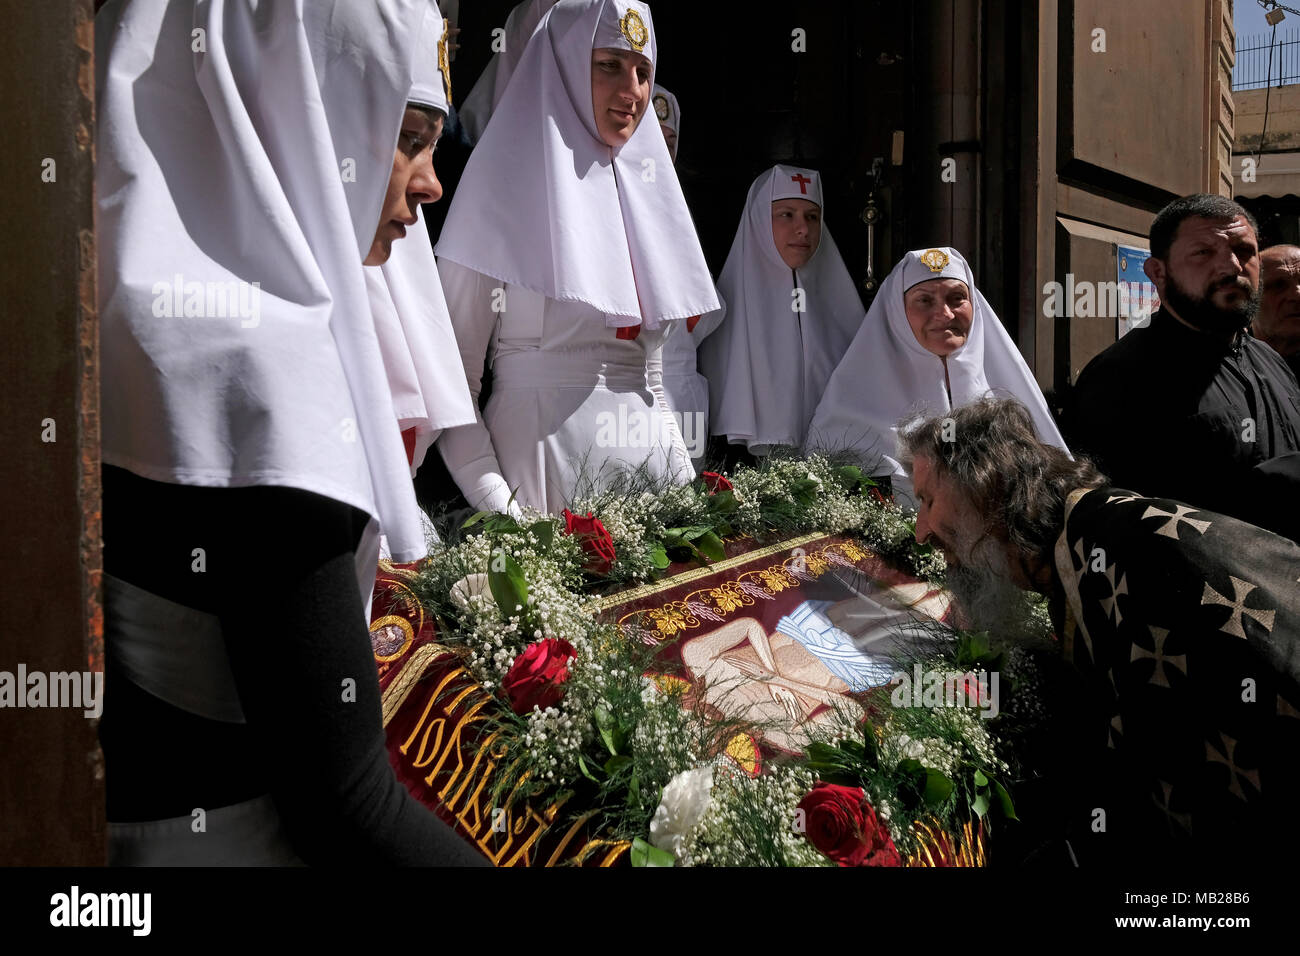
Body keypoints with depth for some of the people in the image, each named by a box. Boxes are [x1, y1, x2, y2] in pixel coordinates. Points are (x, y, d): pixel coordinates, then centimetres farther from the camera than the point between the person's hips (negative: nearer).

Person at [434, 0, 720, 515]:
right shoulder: (510, 188, -3)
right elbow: (452, 379, -7)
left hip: (650, 460, 5)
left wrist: (687, 482, 8)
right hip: (541, 467, -5)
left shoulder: (645, 194, 13)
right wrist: (502, 510, -19)